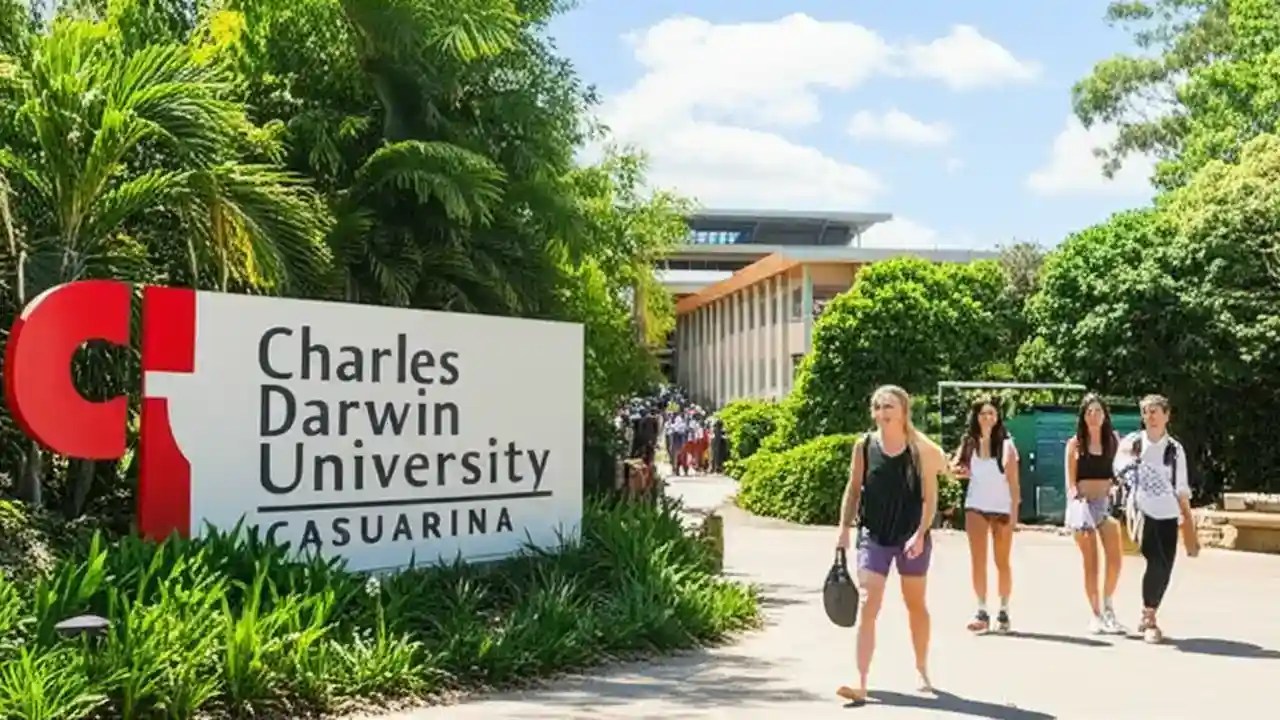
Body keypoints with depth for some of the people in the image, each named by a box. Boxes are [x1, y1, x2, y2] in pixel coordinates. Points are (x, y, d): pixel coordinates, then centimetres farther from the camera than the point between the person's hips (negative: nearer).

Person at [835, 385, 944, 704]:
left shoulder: (921, 449, -6)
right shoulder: (864, 445, -1)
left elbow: (930, 497, -6)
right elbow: (853, 489, 5)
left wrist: (920, 534, -16)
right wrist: (845, 528, 0)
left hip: (911, 536, 0)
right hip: (873, 535, 1)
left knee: (916, 605, 15)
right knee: (867, 606, -9)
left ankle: (922, 670, 35)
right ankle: (861, 683, -11)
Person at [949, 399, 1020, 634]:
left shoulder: (1006, 444, -3)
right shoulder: (969, 443, 4)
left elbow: (1013, 480, -3)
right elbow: (954, 467, 0)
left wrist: (1014, 510, -8)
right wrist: (958, 470, -23)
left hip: (1002, 508, -2)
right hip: (976, 507, 2)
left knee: (1002, 562, 7)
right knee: (978, 561, -3)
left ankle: (1004, 612, 15)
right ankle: (982, 612, -1)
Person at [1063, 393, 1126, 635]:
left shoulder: (1113, 440, 9)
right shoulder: (1075, 443, 4)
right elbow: (1071, 482, 4)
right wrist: (1076, 497, -10)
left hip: (1107, 501, 2)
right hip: (1083, 503, -2)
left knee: (1114, 560, -9)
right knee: (1091, 563, 0)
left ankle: (1107, 605, 14)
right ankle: (1096, 615, 7)